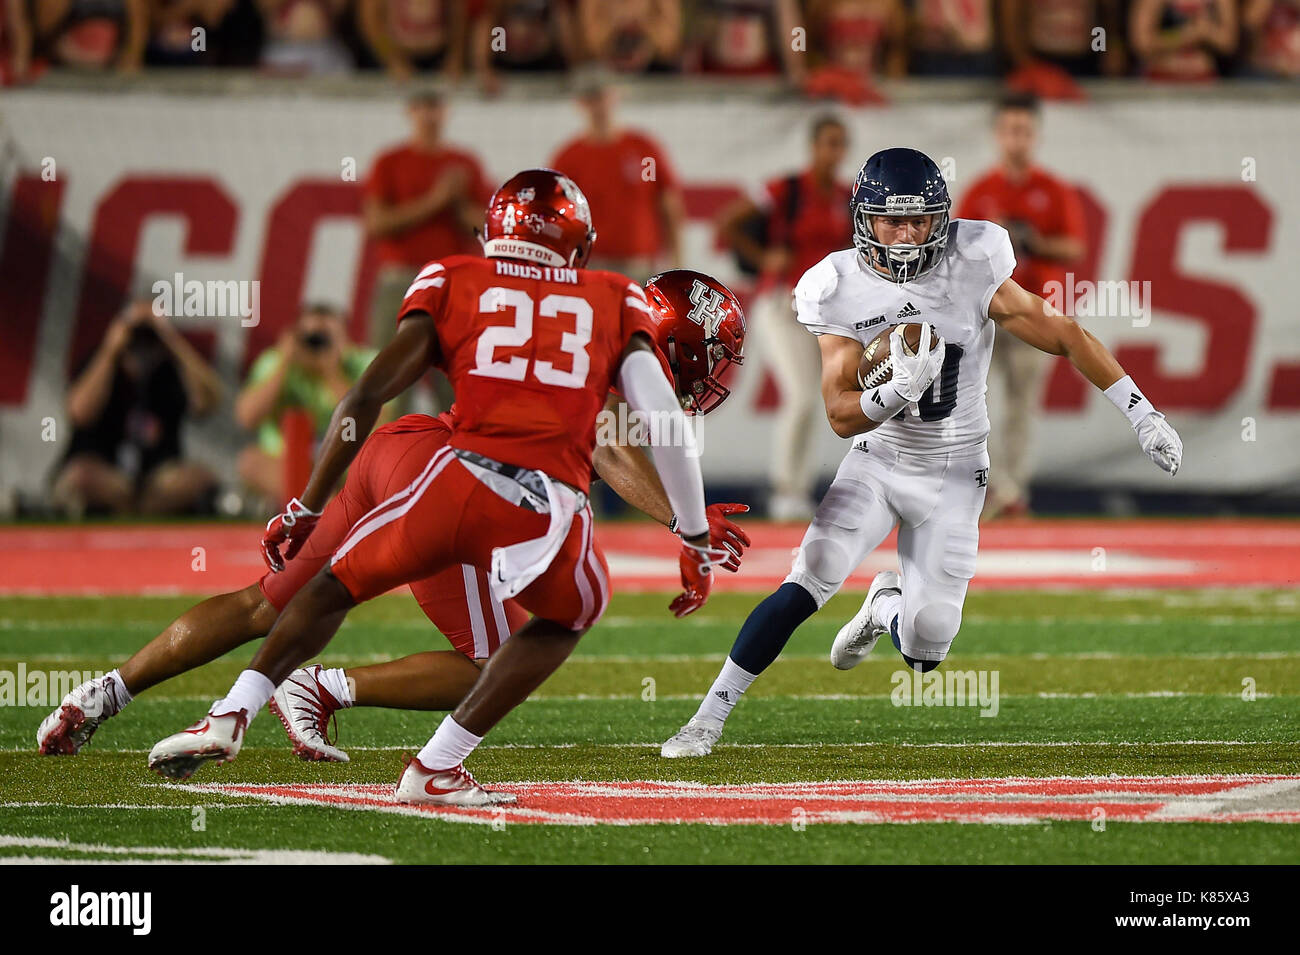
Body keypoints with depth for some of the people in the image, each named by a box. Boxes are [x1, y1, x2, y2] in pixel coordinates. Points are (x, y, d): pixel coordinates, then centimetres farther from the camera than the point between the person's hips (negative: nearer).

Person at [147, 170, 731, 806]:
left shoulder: (454, 284, 19)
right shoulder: (615, 303, 22)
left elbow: (366, 397, 10)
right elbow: (667, 424, 13)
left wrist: (307, 509, 16)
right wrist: (697, 542, 22)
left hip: (463, 477, 0)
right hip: (556, 509, 0)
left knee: (340, 582, 23)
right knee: (567, 618, 30)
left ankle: (230, 717, 7)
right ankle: (437, 767, 19)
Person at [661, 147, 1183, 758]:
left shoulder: (971, 268, -17)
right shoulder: (840, 290, -13)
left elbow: (1064, 337, -9)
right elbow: (841, 416, -13)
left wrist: (1142, 415, -9)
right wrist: (897, 391, -34)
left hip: (953, 478, 0)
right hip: (877, 462, 0)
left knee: (924, 654, -4)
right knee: (806, 586, -21)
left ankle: (888, 608, 35)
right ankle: (708, 719, -10)